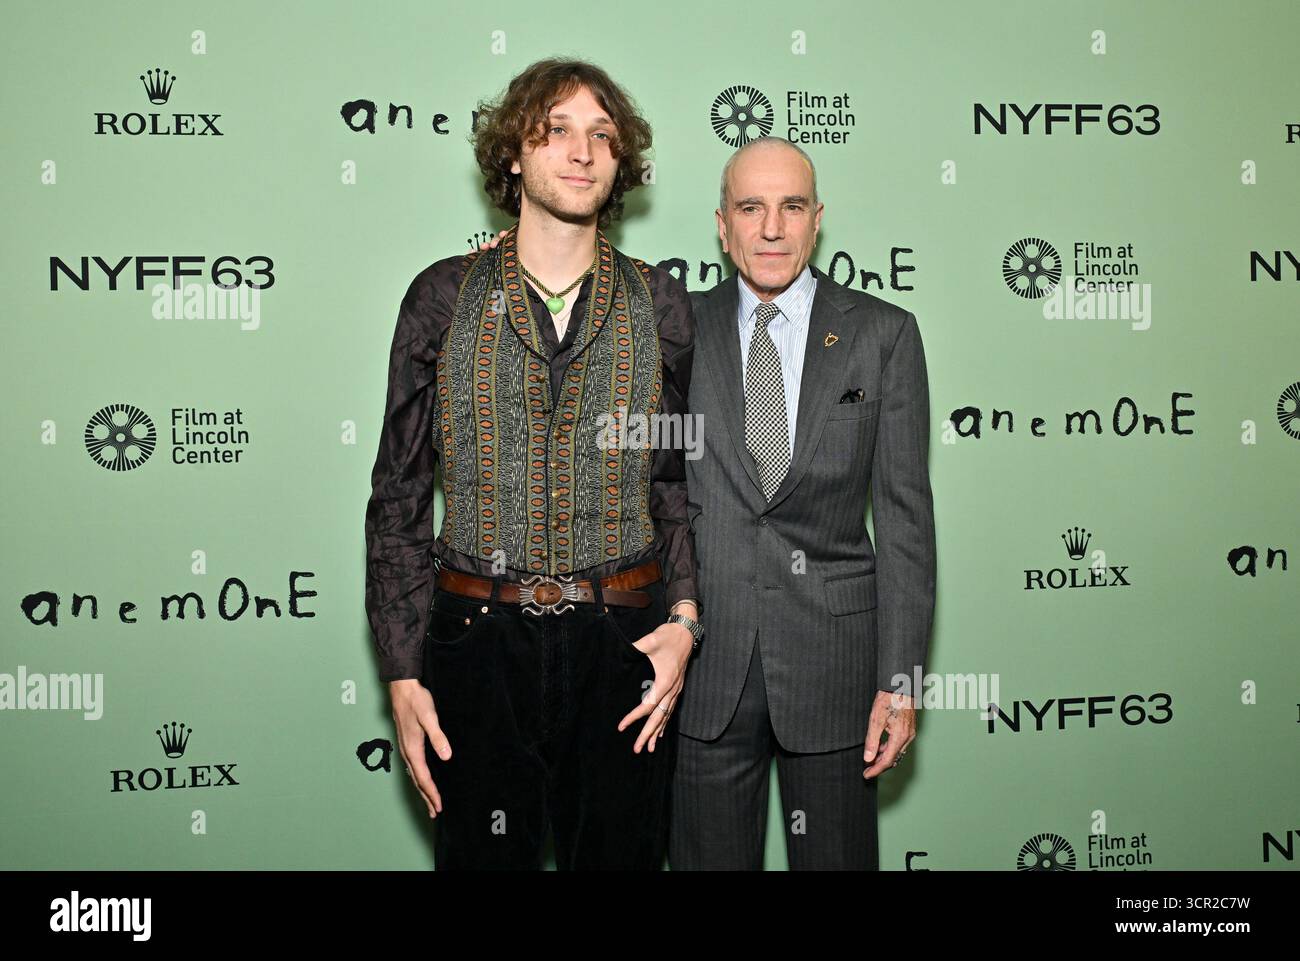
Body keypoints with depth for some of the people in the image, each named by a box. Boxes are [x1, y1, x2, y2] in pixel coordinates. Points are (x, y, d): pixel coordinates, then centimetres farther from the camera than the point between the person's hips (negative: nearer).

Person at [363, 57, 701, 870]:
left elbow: (681, 481, 9)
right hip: (478, 643, 0)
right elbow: (399, 493, 3)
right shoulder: (445, 296, 3)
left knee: (620, 853, 11)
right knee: (482, 853, 11)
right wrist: (403, 674, -1)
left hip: (624, 643, 1)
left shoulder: (659, 303, 5)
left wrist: (684, 620, -6)